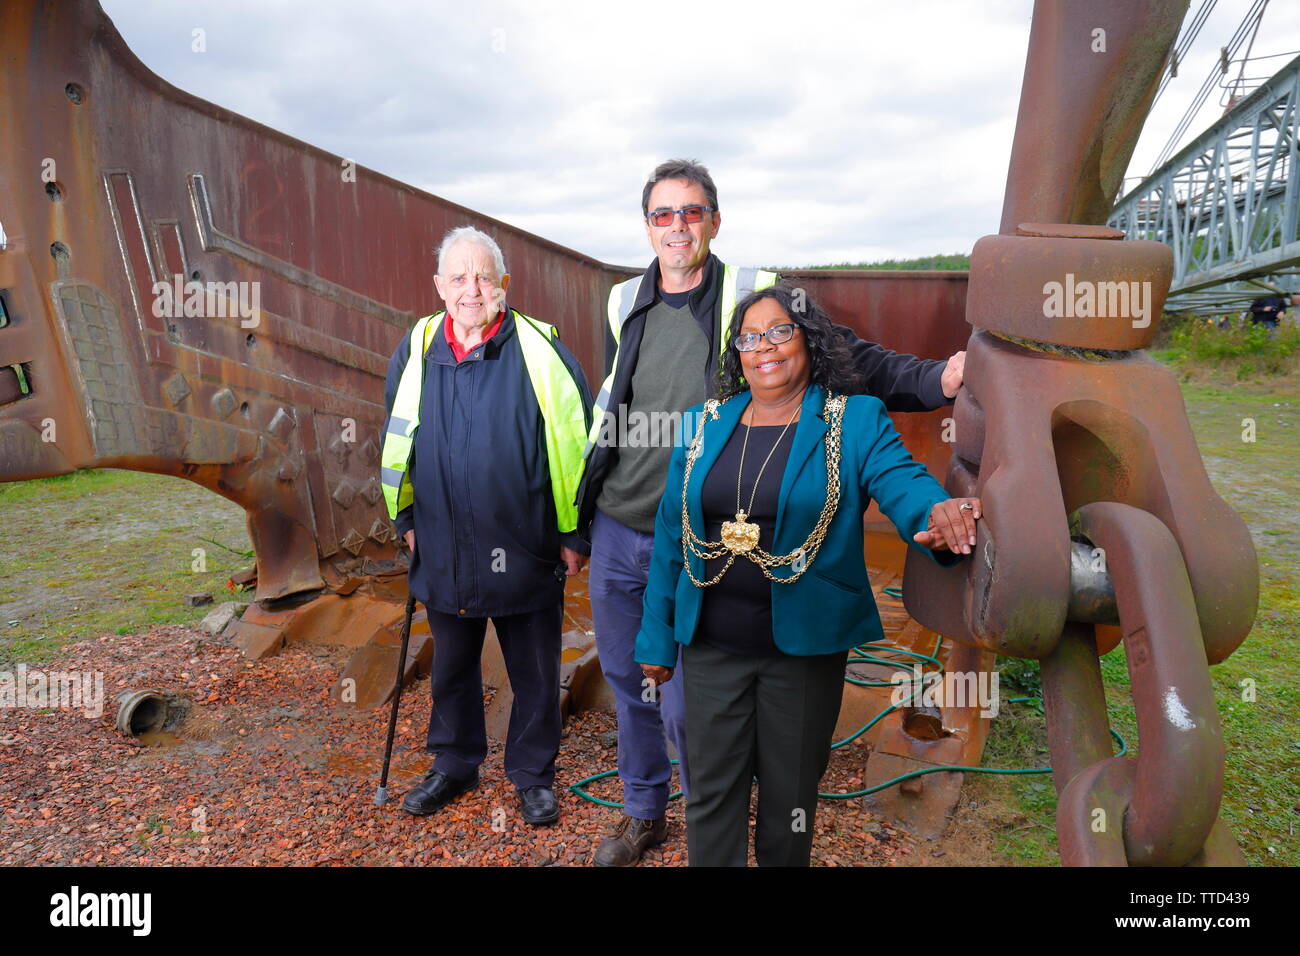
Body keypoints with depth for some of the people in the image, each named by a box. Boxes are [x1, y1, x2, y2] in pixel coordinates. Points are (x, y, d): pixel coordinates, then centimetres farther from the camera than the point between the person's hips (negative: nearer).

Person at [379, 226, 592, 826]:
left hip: (526, 553, -3)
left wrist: (574, 533, -6)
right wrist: (406, 518, 15)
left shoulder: (540, 350, -11)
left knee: (534, 674, 12)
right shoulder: (416, 350, 2)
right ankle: (455, 764, 42)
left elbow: (578, 441, -8)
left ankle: (533, 774, 34)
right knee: (451, 668, 21)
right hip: (443, 552, 4)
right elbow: (395, 439, 15)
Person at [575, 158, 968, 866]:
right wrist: (581, 516, 19)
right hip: (615, 534, 5)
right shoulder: (626, 305, 6)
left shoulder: (753, 297, -6)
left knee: (683, 705, 1)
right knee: (628, 686, 17)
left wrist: (934, 379, -27)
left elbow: (845, 356, -9)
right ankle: (643, 814, 40)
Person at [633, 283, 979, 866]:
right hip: (711, 644, 2)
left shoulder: (856, 421, -4)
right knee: (711, 790, 12)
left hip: (805, 644, -2)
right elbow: (671, 534, 6)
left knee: (790, 792, 16)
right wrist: (656, 637, 7)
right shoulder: (705, 424, 4)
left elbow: (902, 482, -21)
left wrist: (937, 513, -46)